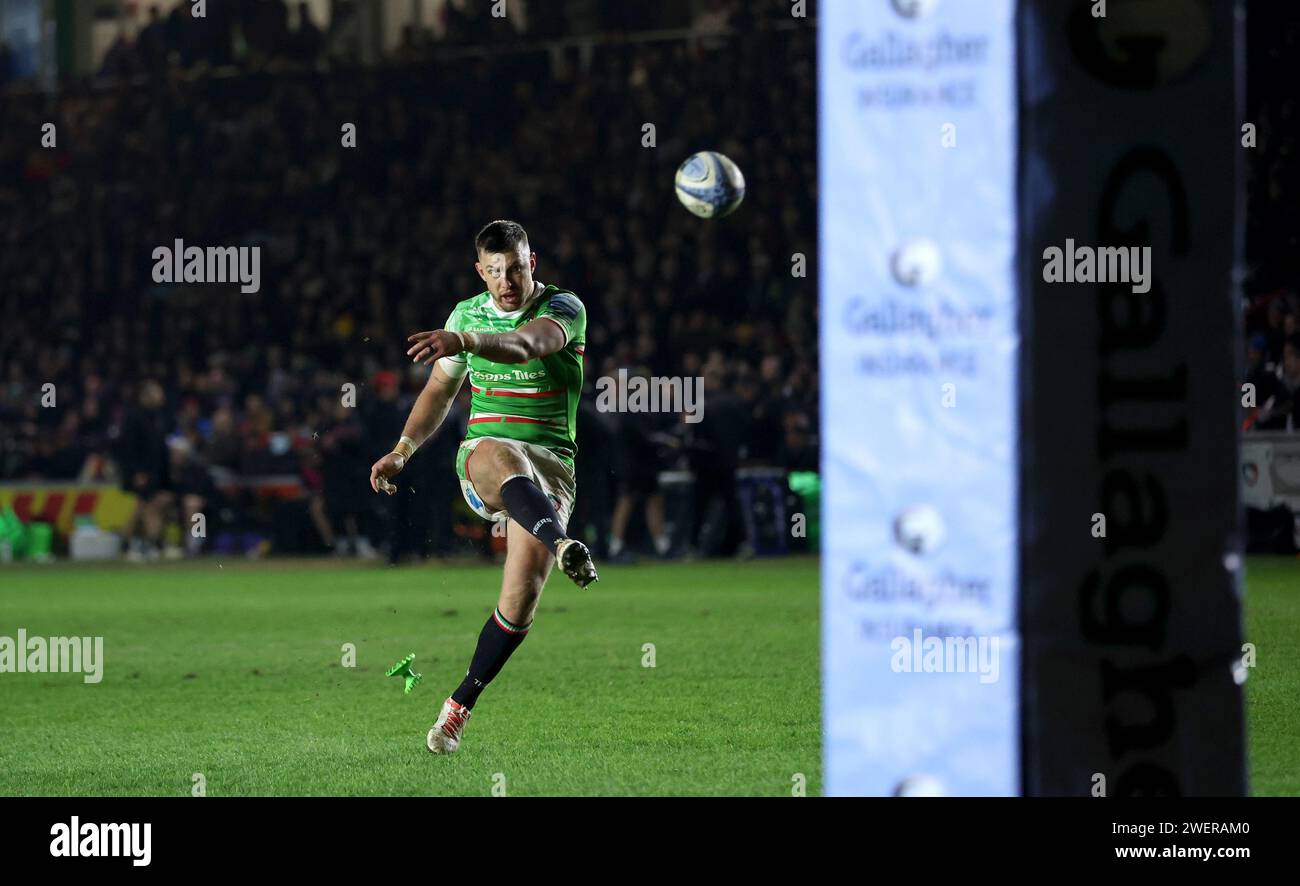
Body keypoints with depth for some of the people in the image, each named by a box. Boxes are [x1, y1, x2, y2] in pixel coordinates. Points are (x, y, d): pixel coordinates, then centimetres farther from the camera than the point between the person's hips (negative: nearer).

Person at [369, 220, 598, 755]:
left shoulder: (563, 309, -3)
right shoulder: (466, 314, 13)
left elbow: (527, 344, -26)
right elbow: (439, 391, 26)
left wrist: (463, 342, -44)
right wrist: (403, 450, 15)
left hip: (551, 464, -1)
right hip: (483, 451, 1)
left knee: (522, 594, -15)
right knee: (502, 458, -40)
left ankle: (460, 706, 3)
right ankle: (563, 545, -70)